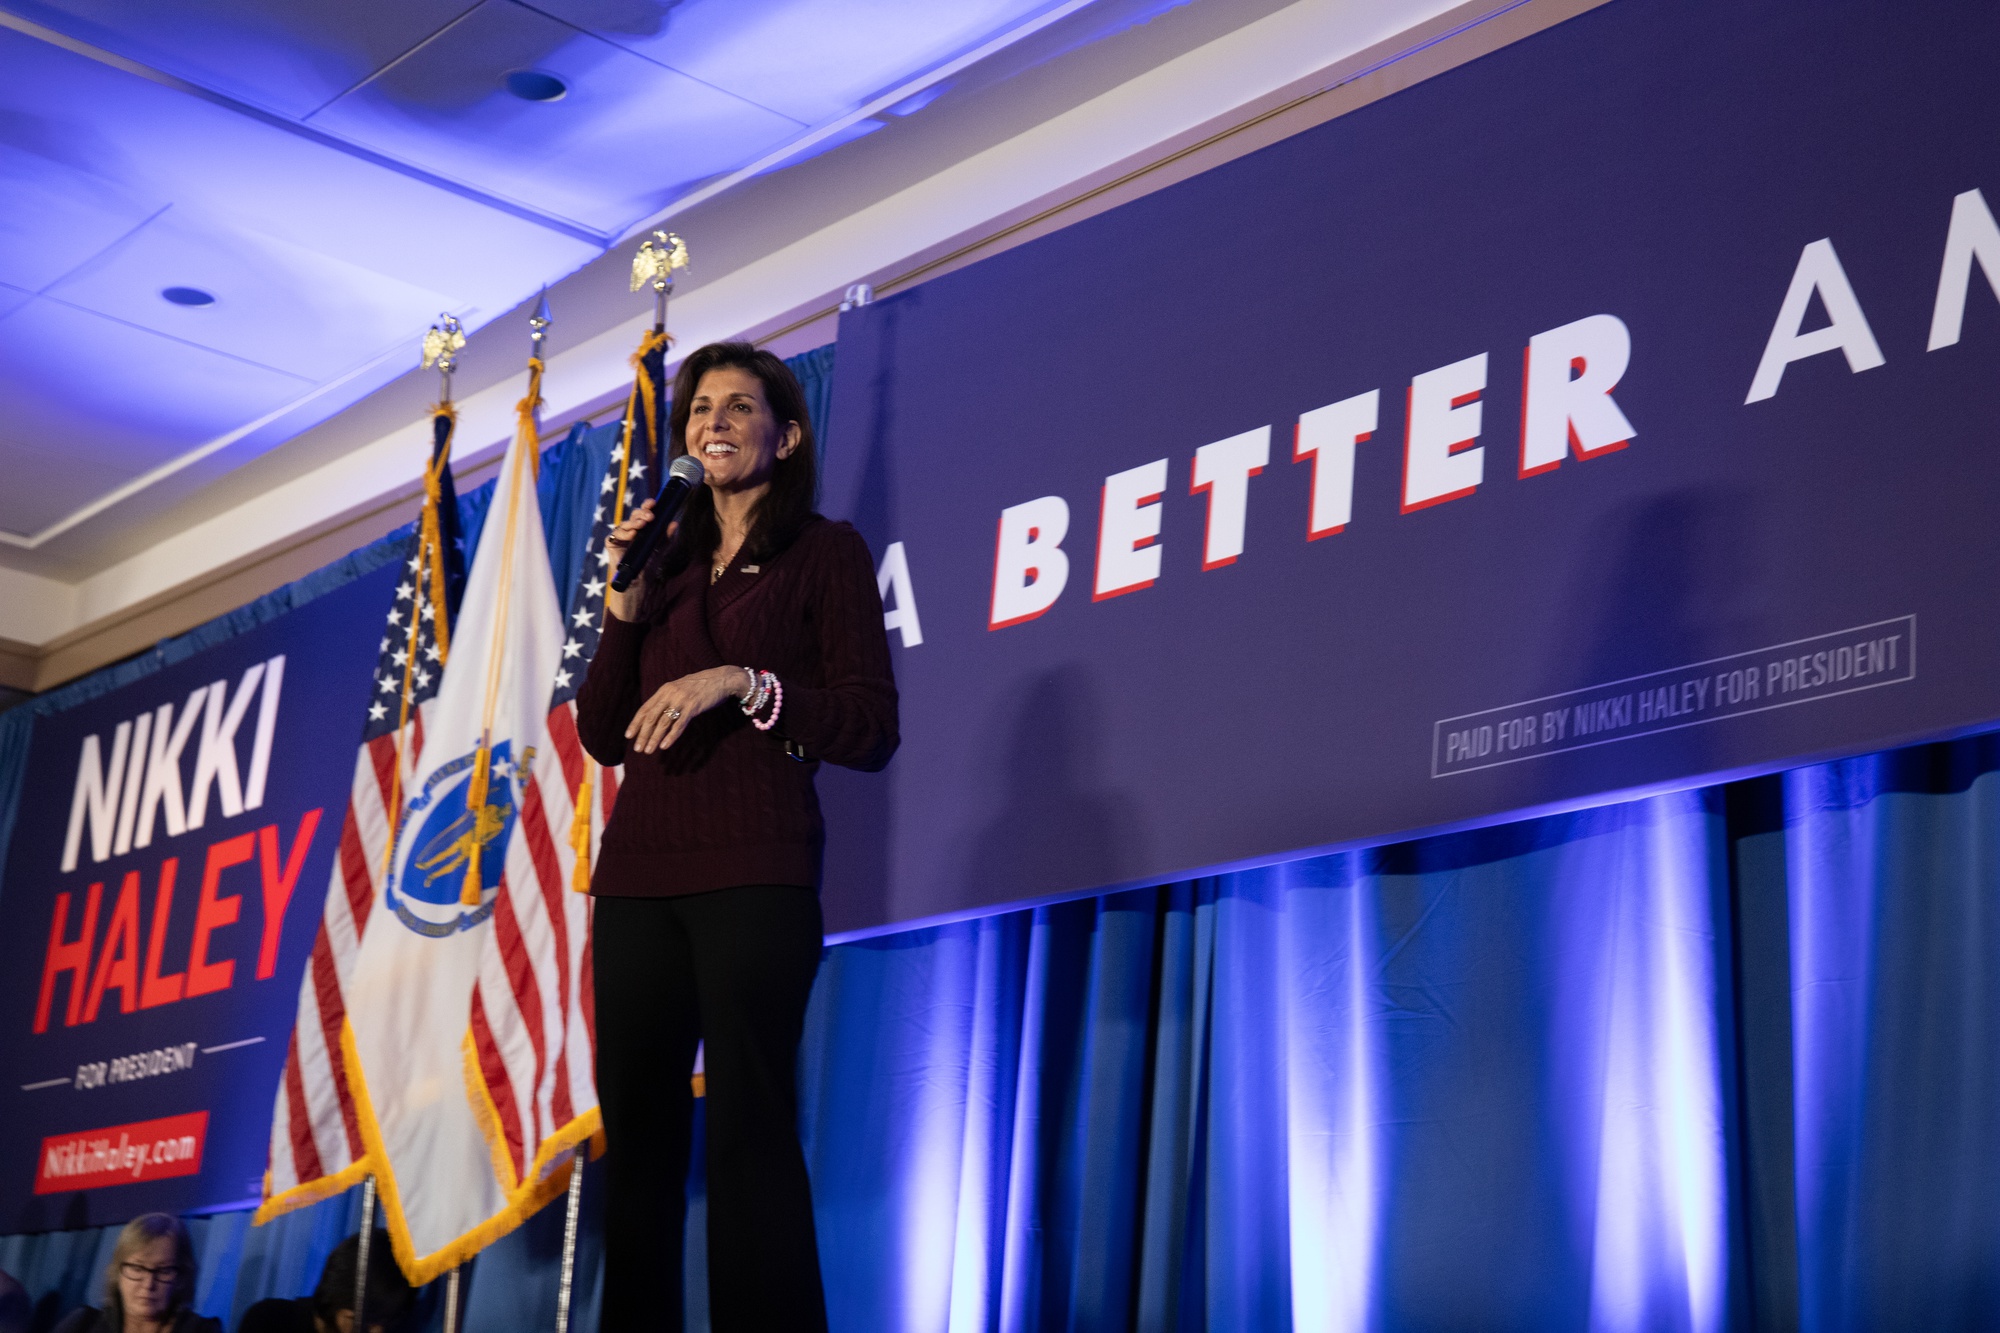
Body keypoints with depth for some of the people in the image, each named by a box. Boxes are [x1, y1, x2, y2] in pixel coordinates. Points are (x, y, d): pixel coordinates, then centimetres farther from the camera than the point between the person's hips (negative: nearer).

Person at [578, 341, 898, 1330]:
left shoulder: (824, 552, 7)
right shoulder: (669, 563, 21)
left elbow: (872, 728, -3)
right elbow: (602, 736, 16)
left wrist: (743, 683, -14)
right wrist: (625, 605, 4)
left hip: (753, 876, -5)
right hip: (639, 875, 5)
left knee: (750, 1133, -10)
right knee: (637, 1130, 3)